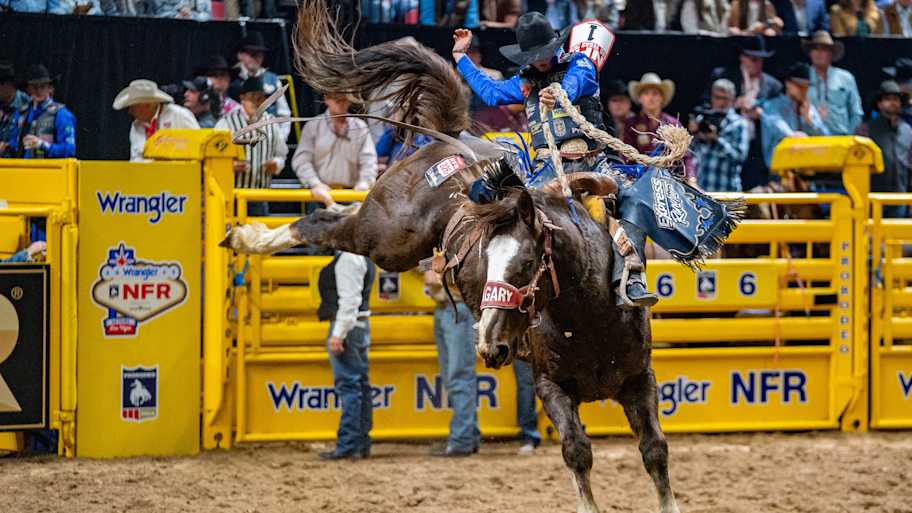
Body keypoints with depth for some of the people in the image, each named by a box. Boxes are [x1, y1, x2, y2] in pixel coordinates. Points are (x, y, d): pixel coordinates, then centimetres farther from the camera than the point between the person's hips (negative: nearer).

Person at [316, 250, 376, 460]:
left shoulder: (347, 258, -16)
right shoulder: (362, 258, 15)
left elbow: (349, 299, -22)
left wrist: (338, 334, -23)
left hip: (347, 325, -11)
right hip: (361, 325, 11)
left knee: (348, 386, -10)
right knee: (360, 385, 12)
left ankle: (348, 446, -10)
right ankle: (362, 443, 16)